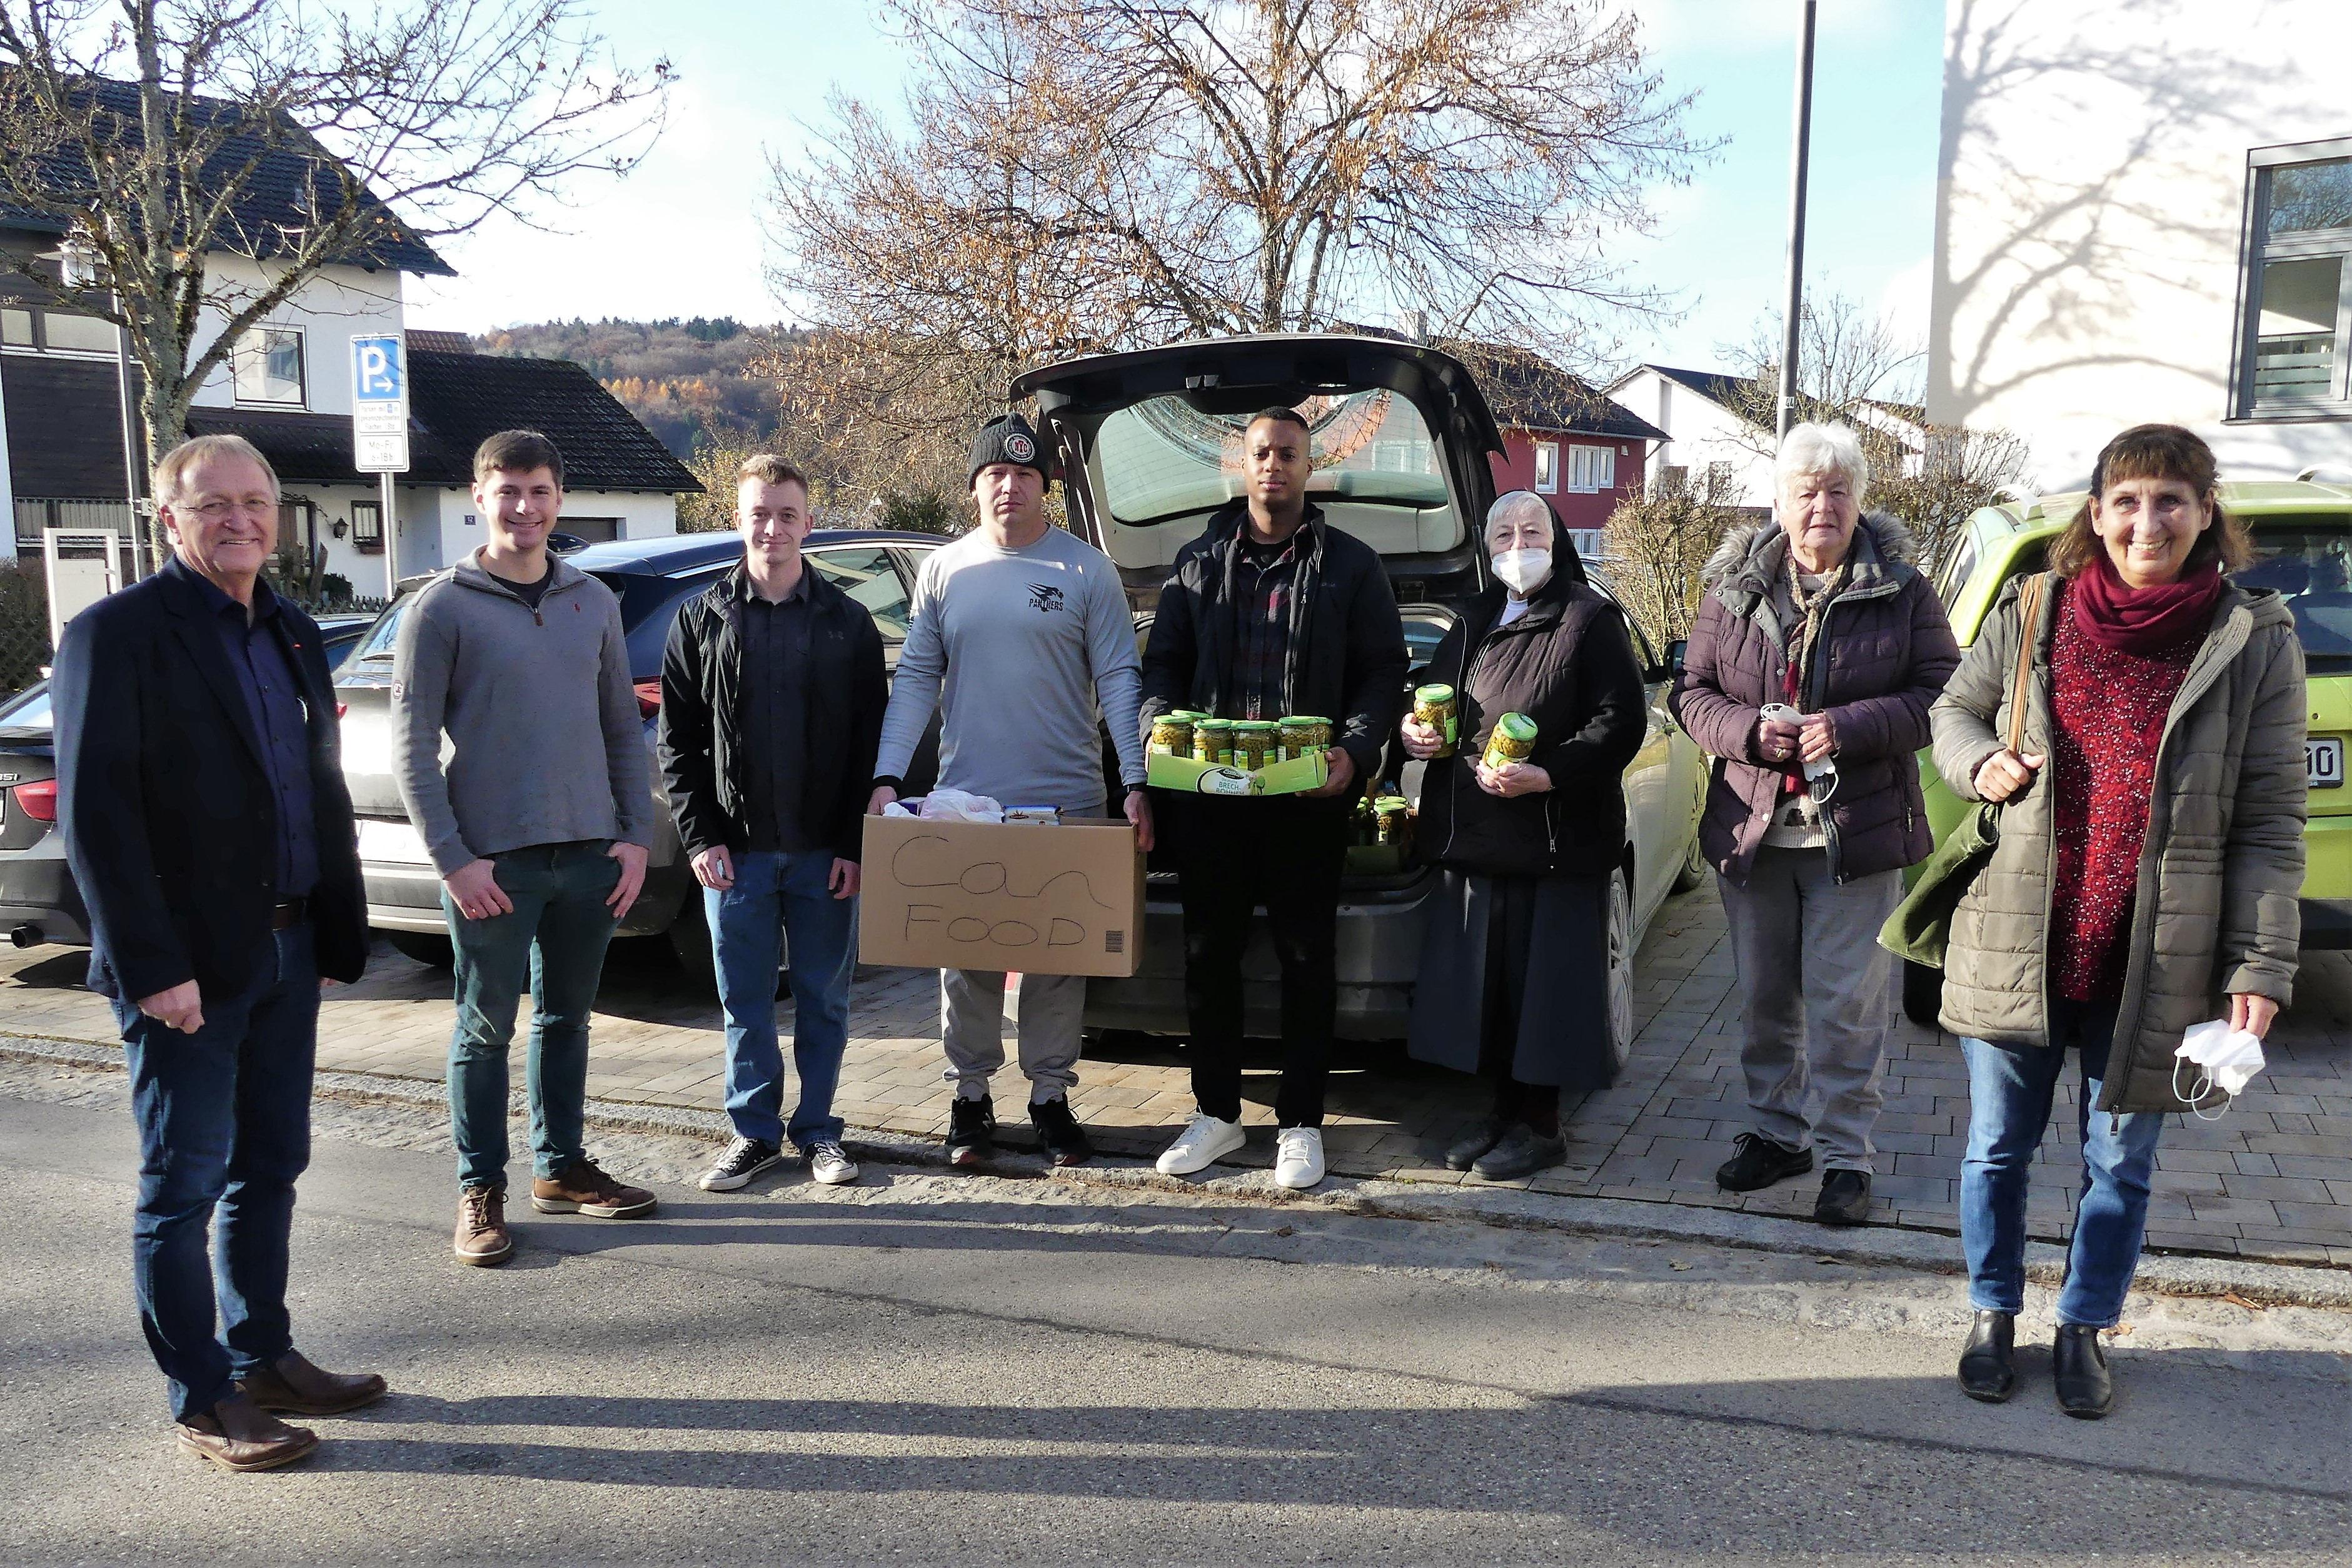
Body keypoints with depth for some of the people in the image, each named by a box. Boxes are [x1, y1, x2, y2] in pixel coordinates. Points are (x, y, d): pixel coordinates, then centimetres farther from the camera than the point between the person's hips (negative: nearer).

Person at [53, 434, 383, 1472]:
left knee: (270, 1171, 15)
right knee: (184, 1188, 4)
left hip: (286, 953, 7)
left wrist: (339, 934, 9)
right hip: (187, 966, -7)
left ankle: (264, 1359, 29)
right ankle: (202, 1402, 15)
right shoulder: (118, 633, -9)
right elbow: (95, 814, -14)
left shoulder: (292, 635, 13)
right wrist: (152, 967, -18)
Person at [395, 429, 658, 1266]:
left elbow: (624, 729, 12)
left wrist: (636, 835, 4)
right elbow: (412, 746, -7)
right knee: (487, 1029, 4)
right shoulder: (444, 607, -4)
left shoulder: (593, 601, 9)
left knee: (567, 1018, 15)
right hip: (493, 859, -4)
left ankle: (561, 1166, 29)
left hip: (589, 852, 4)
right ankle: (481, 1191, 16)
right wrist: (454, 859, -13)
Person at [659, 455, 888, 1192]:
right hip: (736, 850, 0)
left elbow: (871, 740, 1)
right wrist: (701, 836, -5)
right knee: (745, 1003, 8)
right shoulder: (702, 620, 4)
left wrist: (855, 843, -6)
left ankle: (817, 1128, 22)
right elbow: (678, 740, 4)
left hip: (825, 850, 0)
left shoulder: (848, 622, 3)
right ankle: (755, 1131, 22)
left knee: (824, 998, 9)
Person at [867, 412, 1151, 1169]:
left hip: (1067, 800, -1)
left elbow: (1118, 679, -1)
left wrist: (1135, 782, -10)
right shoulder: (944, 570, 7)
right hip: (965, 800, 2)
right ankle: (971, 1096, 20)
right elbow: (915, 678, 6)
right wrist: (887, 777, -4)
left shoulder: (1087, 570, 0)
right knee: (967, 956, 7)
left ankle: (1051, 1095, 19)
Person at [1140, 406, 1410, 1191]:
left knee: (1307, 958, 4)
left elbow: (1383, 672, 3)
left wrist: (1356, 752, -14)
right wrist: (1159, 730, -7)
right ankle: (1217, 1111, 21)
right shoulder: (1198, 561, 13)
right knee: (1209, 952, 8)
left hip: (1309, 795, -2)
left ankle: (1300, 1122, 15)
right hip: (1207, 793, 3)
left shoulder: (1350, 565, 7)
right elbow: (1163, 662, 14)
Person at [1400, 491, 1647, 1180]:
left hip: (1556, 839, -6)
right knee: (1487, 981, 9)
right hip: (1475, 837, 6)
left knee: (1543, 984, -1)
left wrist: (1545, 775, -22)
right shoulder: (1473, 625, 17)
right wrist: (1413, 731, 4)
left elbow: (1622, 722, -11)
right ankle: (1505, 1111, 21)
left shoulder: (1590, 620, -4)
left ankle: (1540, 1124, 11)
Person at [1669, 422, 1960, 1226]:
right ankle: (1777, 1130, 30)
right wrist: (1749, 730, -14)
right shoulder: (1733, 587, 4)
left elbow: (1940, 694, -3)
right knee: (1764, 998, 14)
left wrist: (1851, 727, -18)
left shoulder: (1902, 591, -1)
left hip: (1857, 830, -3)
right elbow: (1693, 693, 6)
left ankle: (1847, 1153, 12)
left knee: (1847, 1006, -1)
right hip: (1752, 828, 3)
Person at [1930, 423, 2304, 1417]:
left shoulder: (2254, 640, -6)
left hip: (2152, 964, -1)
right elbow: (1956, 707, 14)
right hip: (2017, 948, 1)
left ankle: (2084, 1329, 36)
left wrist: (2262, 963, -12)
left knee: (2120, 1165, 14)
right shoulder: (2033, 612, -2)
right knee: (1998, 1146, 14)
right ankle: (1994, 1317, 35)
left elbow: (2270, 822, -5)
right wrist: (1978, 763, -9)